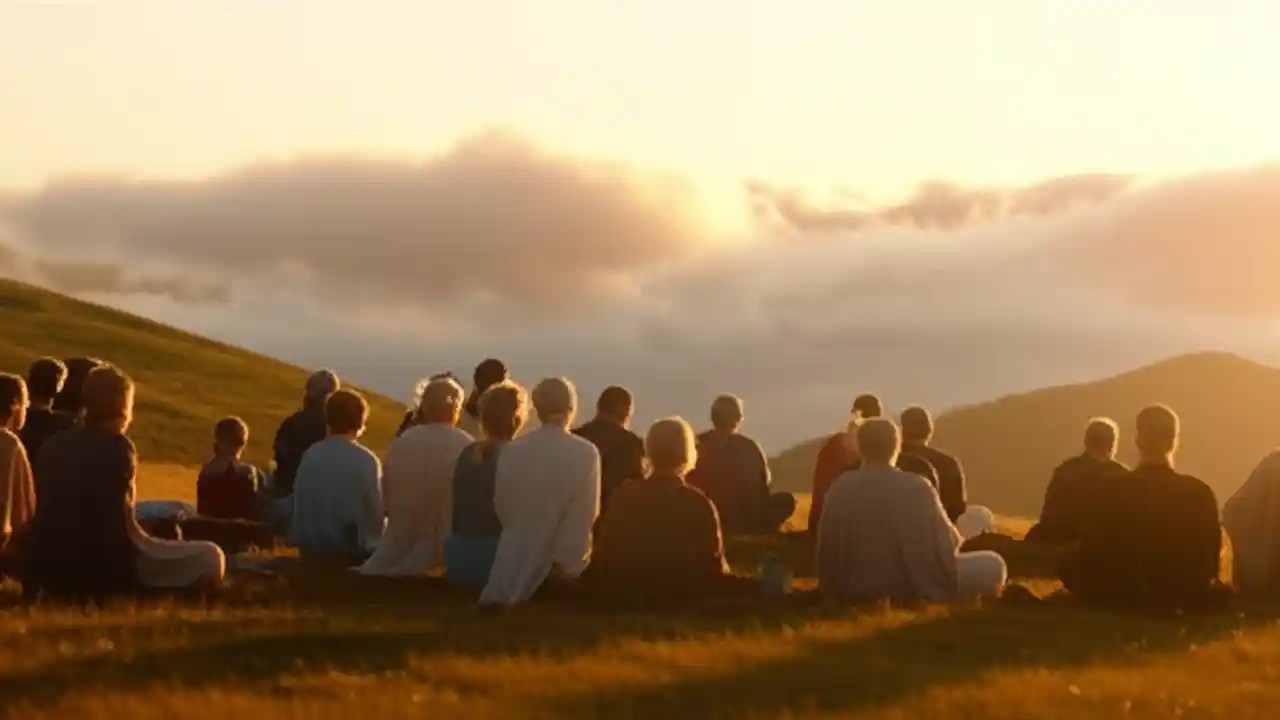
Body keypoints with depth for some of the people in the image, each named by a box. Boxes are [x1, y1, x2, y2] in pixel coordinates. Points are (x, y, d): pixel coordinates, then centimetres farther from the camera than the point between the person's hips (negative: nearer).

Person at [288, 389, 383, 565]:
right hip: (353, 555, -5)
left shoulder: (311, 455, 1)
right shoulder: (366, 460, -11)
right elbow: (376, 512, -7)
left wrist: (300, 541, 16)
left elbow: (299, 505, 6)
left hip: (312, 552, 5)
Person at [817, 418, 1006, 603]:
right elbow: (949, 543, -7)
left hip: (850, 590, 5)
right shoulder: (916, 488, -16)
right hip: (909, 588, -5)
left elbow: (828, 550, 3)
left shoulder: (840, 488, -6)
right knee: (992, 566, 10)